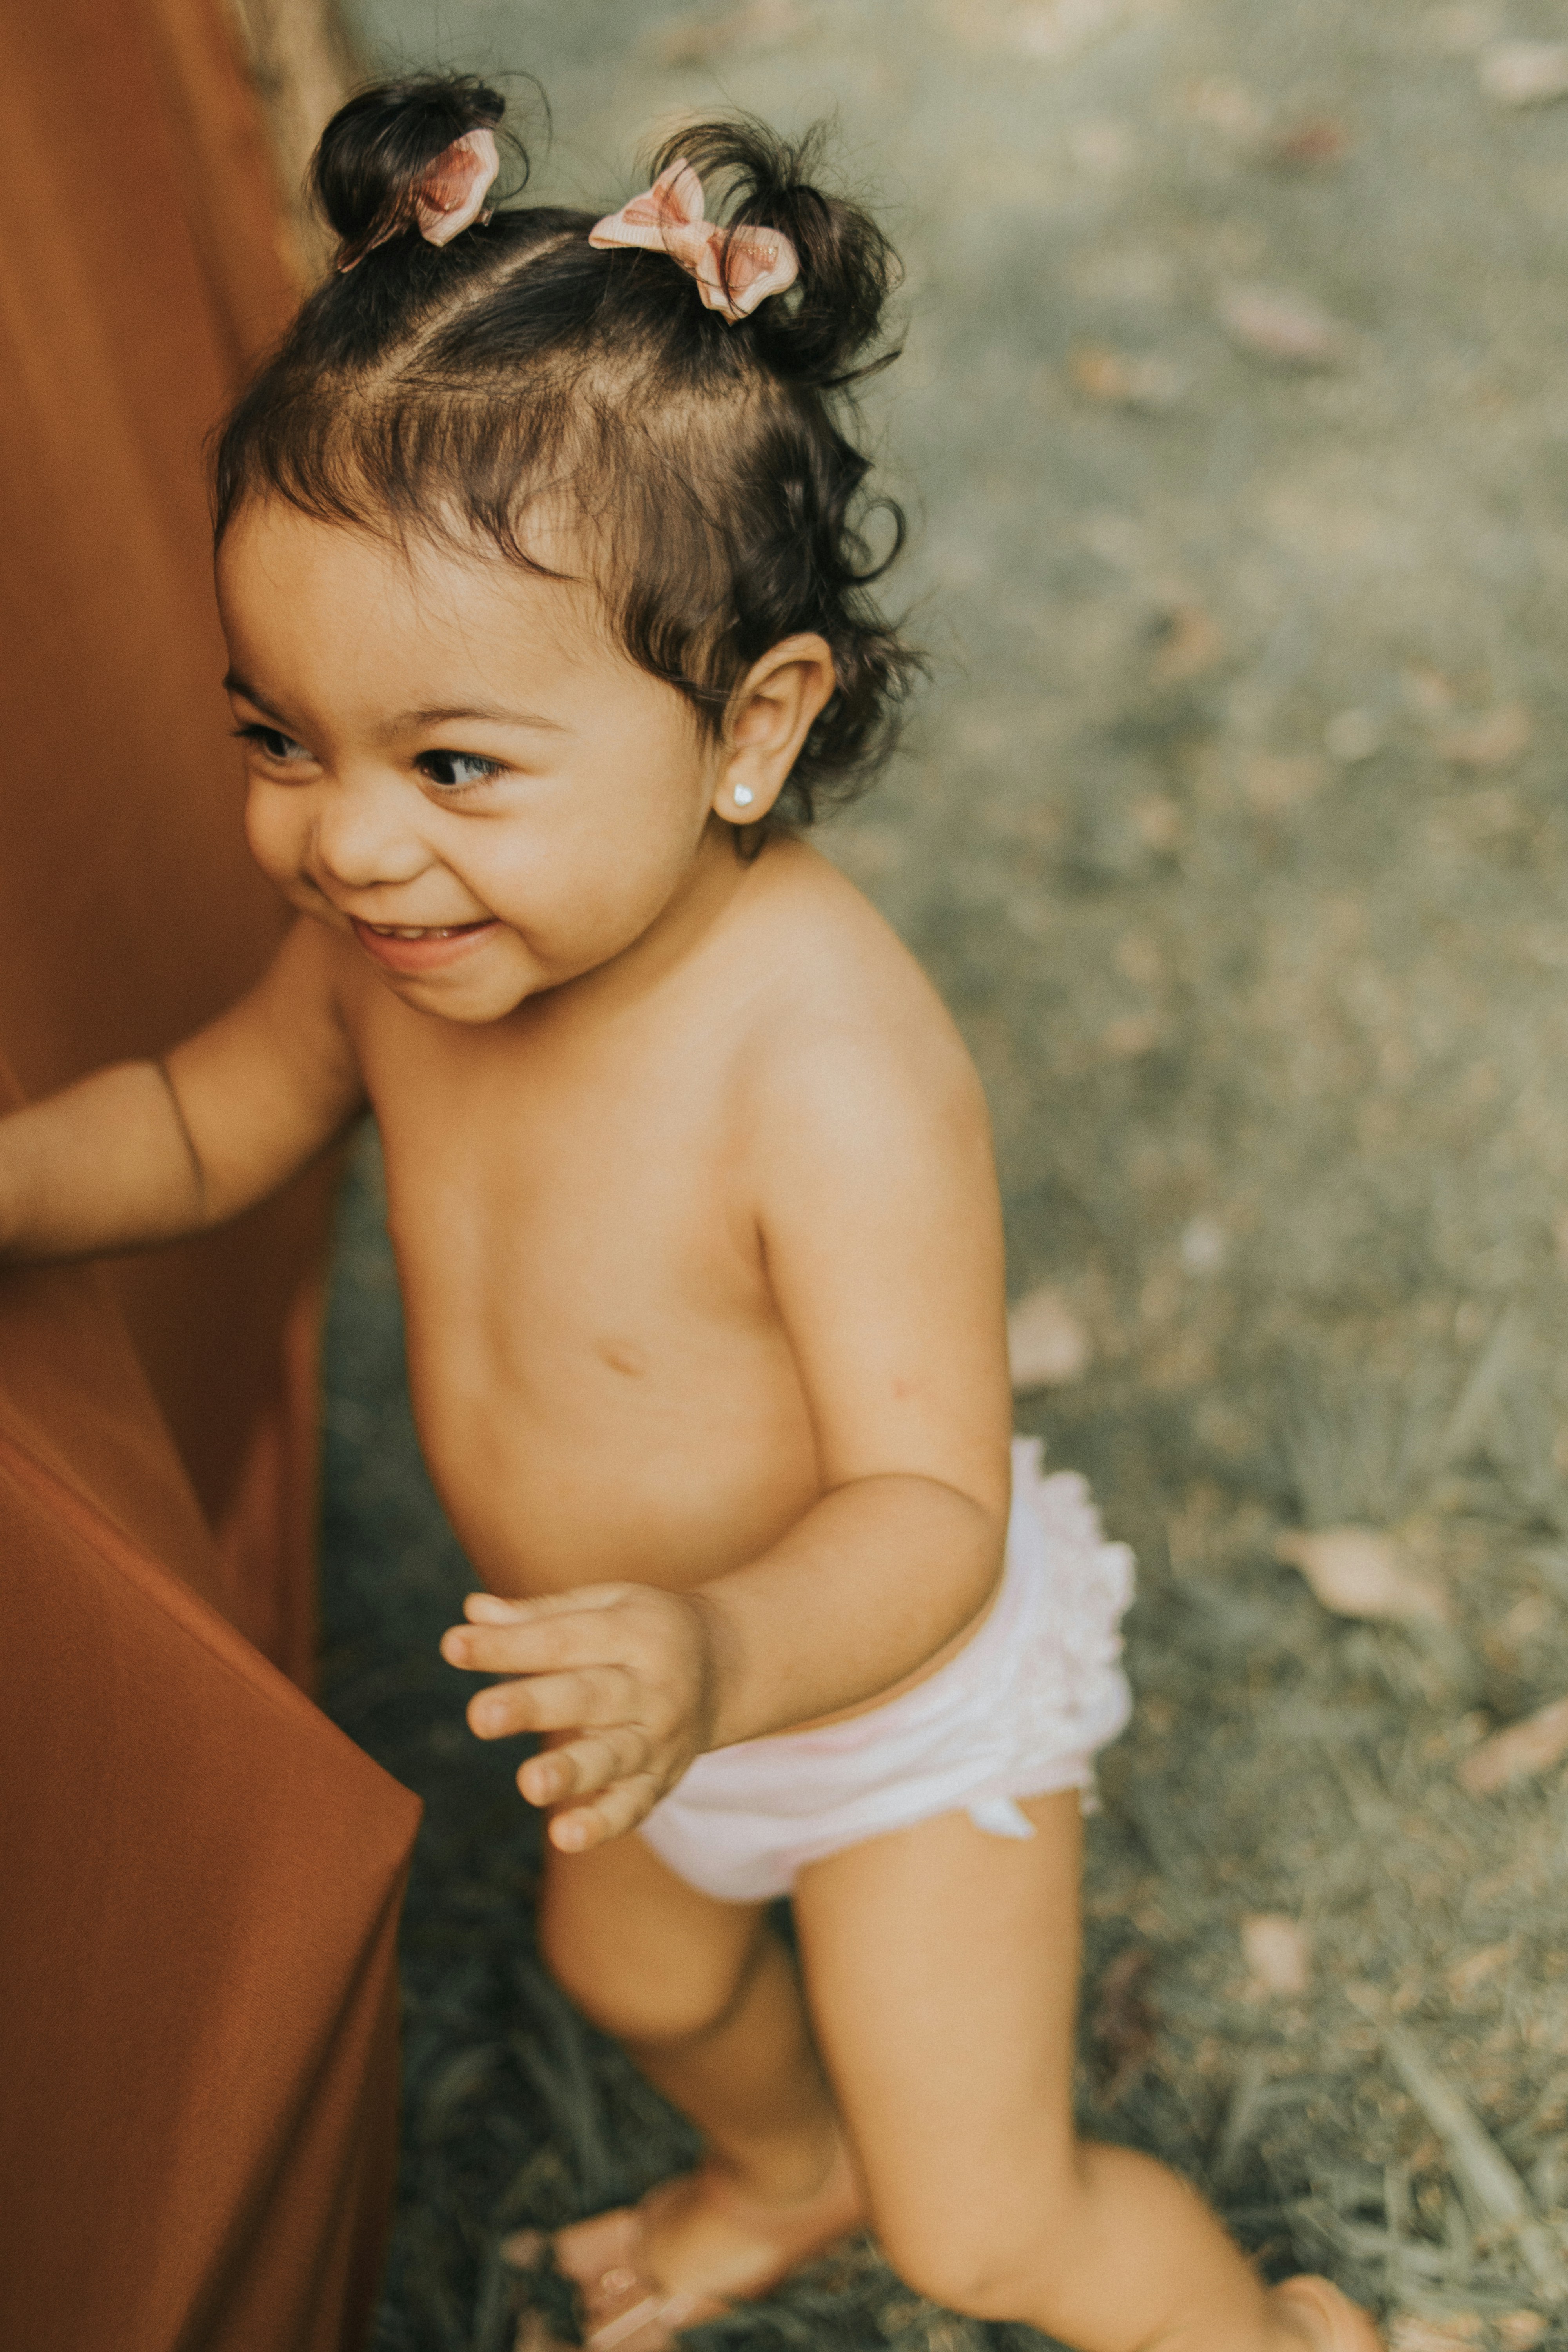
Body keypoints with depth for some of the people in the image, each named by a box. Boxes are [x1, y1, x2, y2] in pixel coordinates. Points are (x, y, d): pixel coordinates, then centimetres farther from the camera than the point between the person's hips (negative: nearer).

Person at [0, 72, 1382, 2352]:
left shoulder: (830, 1067, -40)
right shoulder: (407, 938, -19)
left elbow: (927, 1515, -36)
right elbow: (212, 1119, 1)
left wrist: (720, 1659, -55)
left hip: (901, 1685, -7)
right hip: (652, 1670, 7)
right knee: (635, 1973, 32)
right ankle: (789, 2168, 67)